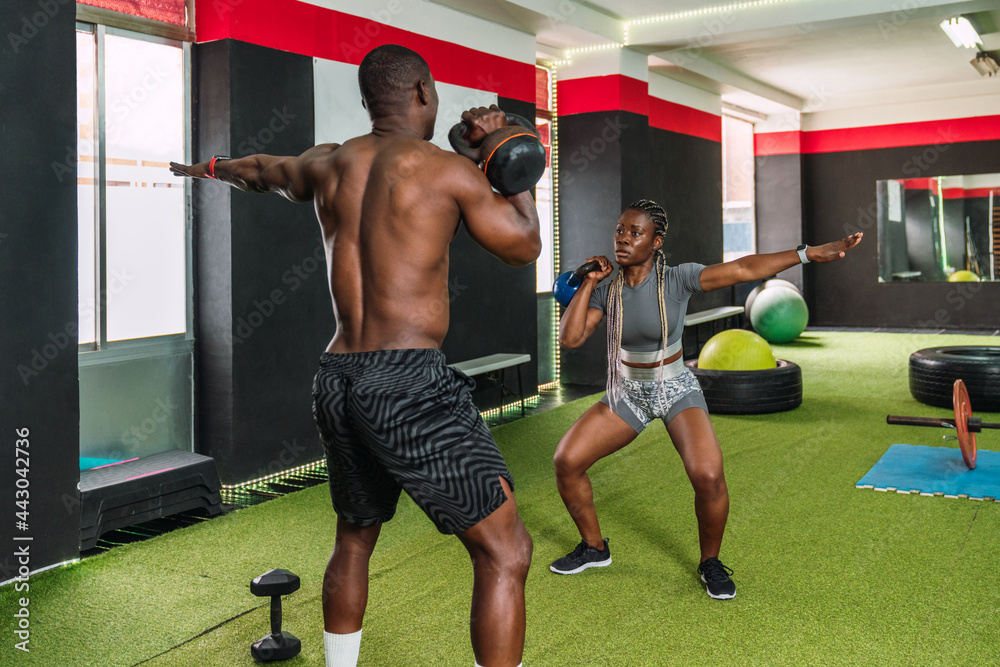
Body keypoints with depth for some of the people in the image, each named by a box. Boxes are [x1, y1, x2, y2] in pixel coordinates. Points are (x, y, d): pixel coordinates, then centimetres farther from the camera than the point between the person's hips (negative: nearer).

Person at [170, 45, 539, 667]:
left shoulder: (328, 164, 13)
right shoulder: (449, 169, -4)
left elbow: (264, 169, 35)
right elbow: (525, 246, 7)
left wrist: (213, 167, 57)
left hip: (338, 380, 7)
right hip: (410, 382, -7)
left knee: (354, 540, 27)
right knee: (506, 553, -1)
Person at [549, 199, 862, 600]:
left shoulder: (676, 280, -15)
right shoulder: (606, 290, -5)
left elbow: (744, 269, -22)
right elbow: (570, 338, -14)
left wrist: (809, 253, -29)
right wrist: (588, 283, -16)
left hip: (676, 390, -4)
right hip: (627, 393, 4)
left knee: (708, 476, -27)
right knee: (566, 461, -8)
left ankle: (710, 562, 2)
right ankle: (594, 548, 16)